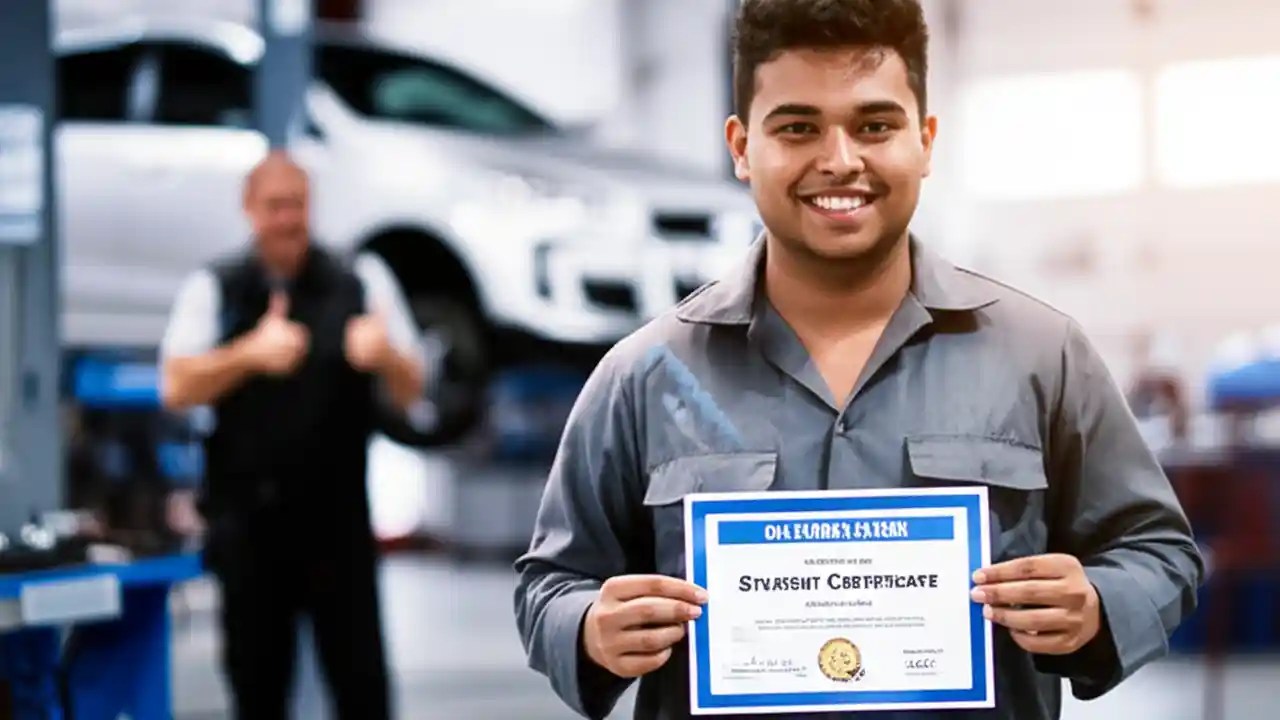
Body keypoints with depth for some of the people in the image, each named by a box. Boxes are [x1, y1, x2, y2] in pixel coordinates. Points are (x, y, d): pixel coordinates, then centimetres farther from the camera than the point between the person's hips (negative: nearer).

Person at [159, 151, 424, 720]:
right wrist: (252, 354, -21)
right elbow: (177, 389, -6)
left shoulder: (361, 282, 5)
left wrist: (385, 355, -18)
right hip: (248, 519, 0)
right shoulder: (214, 289, 4)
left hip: (338, 518, 0)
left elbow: (410, 392, 4)